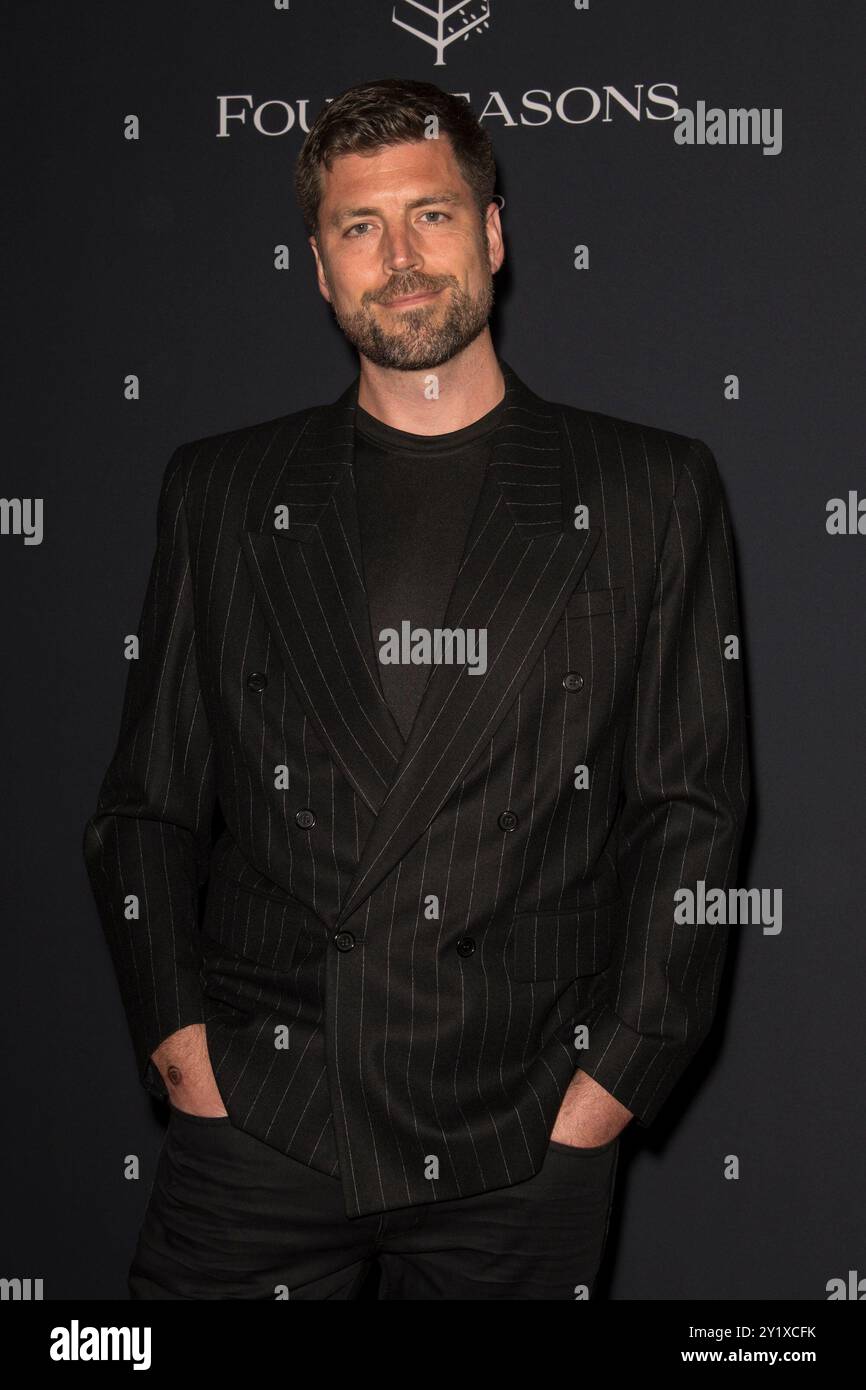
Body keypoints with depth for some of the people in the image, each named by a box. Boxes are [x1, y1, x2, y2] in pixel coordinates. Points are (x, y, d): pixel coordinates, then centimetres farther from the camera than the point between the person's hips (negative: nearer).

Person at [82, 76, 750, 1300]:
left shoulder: (652, 494, 5)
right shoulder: (223, 491, 10)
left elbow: (693, 810, 2)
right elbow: (148, 807, 10)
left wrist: (617, 1074, -5)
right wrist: (177, 1037, -2)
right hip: (257, 1125, 1)